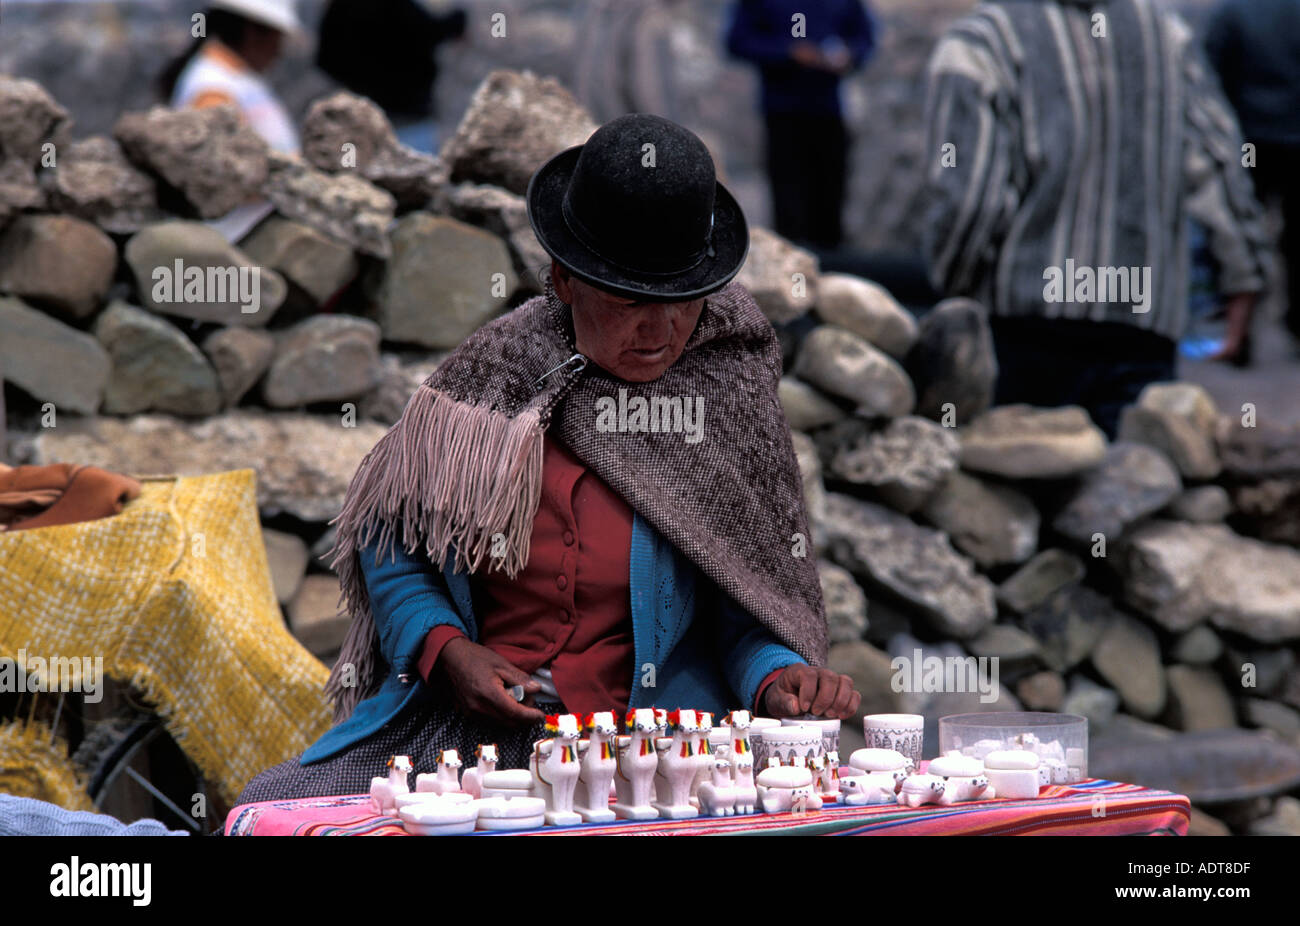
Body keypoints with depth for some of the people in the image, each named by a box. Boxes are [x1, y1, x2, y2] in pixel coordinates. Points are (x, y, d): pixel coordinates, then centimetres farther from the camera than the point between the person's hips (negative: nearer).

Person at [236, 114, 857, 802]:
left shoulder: (725, 391, 2)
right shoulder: (494, 367, 2)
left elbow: (741, 606, 6)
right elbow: (388, 539, 11)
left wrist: (777, 679, -16)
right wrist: (444, 649, -5)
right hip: (455, 729, 1)